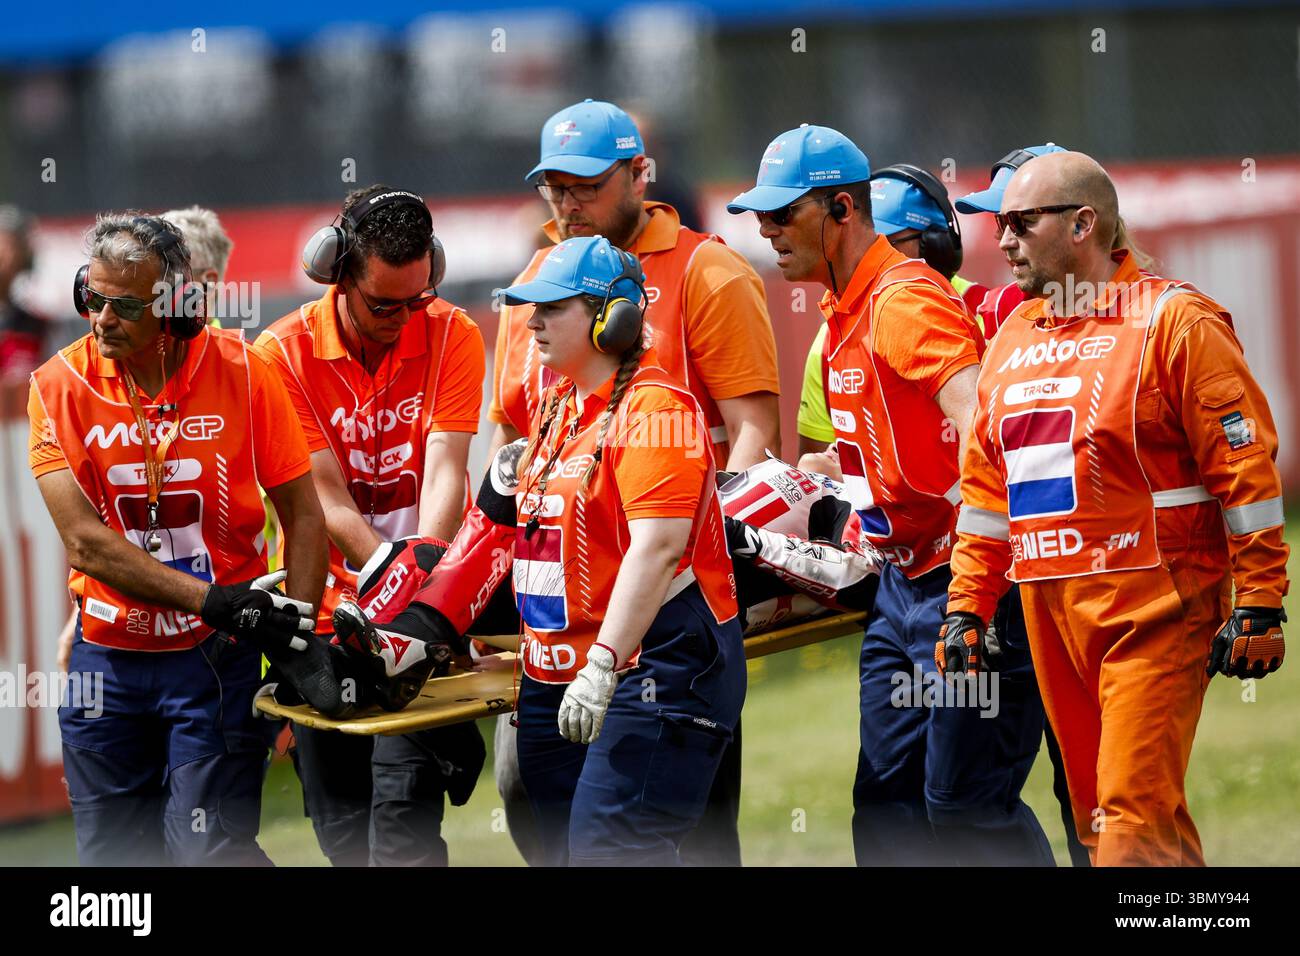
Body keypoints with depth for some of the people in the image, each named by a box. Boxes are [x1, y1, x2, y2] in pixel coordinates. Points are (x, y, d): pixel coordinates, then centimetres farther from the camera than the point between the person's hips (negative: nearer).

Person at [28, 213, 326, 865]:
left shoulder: (240, 373, -8)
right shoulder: (60, 386, -7)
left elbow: (303, 514, -1)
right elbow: (85, 541, -14)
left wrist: (296, 630, -14)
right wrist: (212, 600, -23)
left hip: (213, 661, -2)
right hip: (107, 658, 2)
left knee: (210, 850, -9)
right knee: (112, 854, 9)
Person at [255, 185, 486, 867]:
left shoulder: (451, 336, -8)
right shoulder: (283, 354, -10)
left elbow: (444, 474, -16)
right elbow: (326, 500, -14)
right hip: (326, 604, 1)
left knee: (404, 799, -15)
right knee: (339, 821, 7)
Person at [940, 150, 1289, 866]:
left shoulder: (1171, 321, -6)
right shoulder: (1013, 338, 16)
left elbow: (1246, 466, -9)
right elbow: (985, 486, 21)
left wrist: (1257, 608, -12)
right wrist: (965, 609, 15)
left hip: (1156, 607, -7)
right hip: (1051, 609, 7)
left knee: (1135, 816, -14)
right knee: (1100, 819, 8)